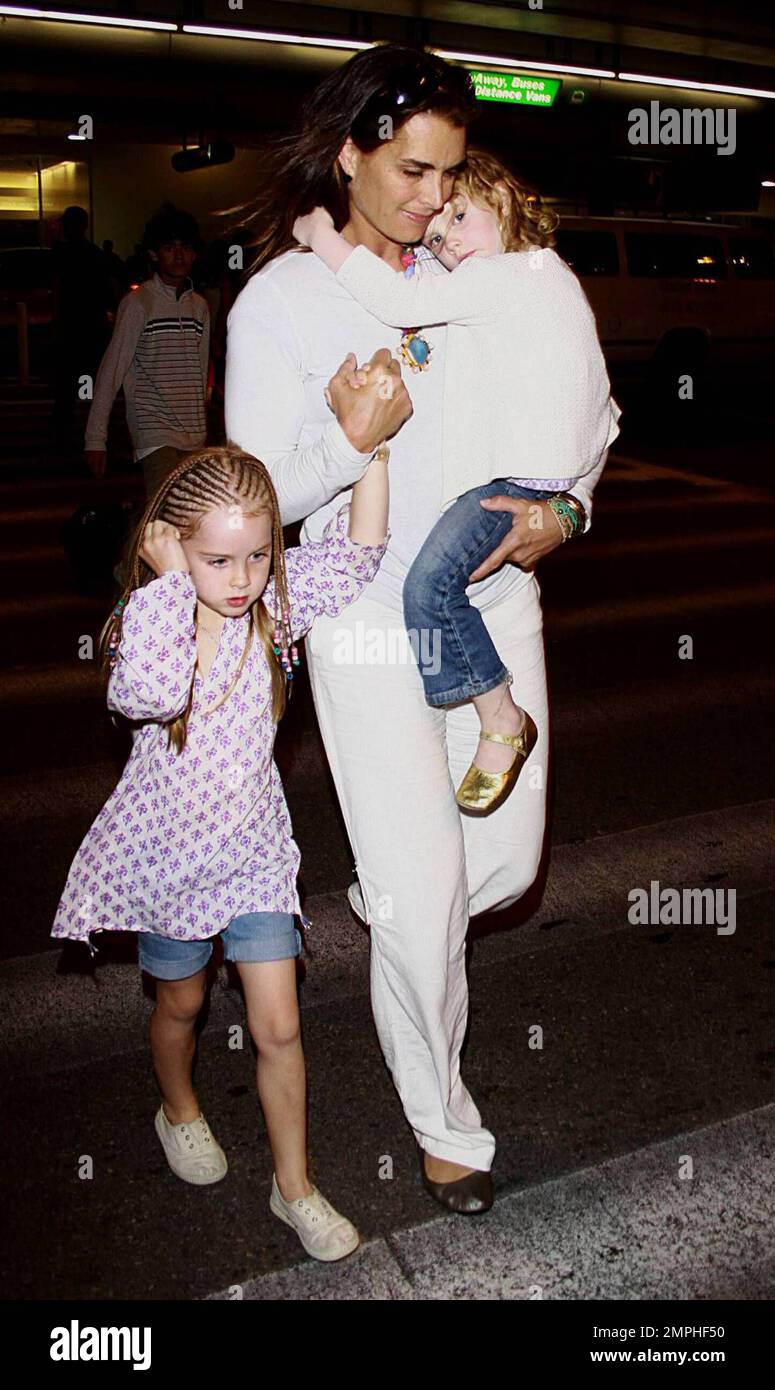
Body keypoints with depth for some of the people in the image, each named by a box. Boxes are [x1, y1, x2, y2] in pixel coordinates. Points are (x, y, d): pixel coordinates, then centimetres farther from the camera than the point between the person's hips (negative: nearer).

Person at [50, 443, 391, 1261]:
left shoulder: (275, 606, -11)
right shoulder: (148, 622, -21)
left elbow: (360, 549, -16)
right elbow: (151, 692, -44)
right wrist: (168, 575, -36)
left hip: (254, 852, 2)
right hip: (166, 854, -2)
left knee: (278, 1029, 5)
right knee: (181, 1003, 22)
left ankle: (294, 1186, 26)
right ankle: (179, 1110, 54)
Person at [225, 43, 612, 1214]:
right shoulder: (279, 298, -4)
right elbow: (258, 494, -6)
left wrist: (562, 509, -5)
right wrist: (349, 437, -25)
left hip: (493, 604, 5)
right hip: (370, 628, -4)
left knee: (506, 864, 11)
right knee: (423, 895, -2)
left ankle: (385, 896, 46)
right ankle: (445, 1125, 23)